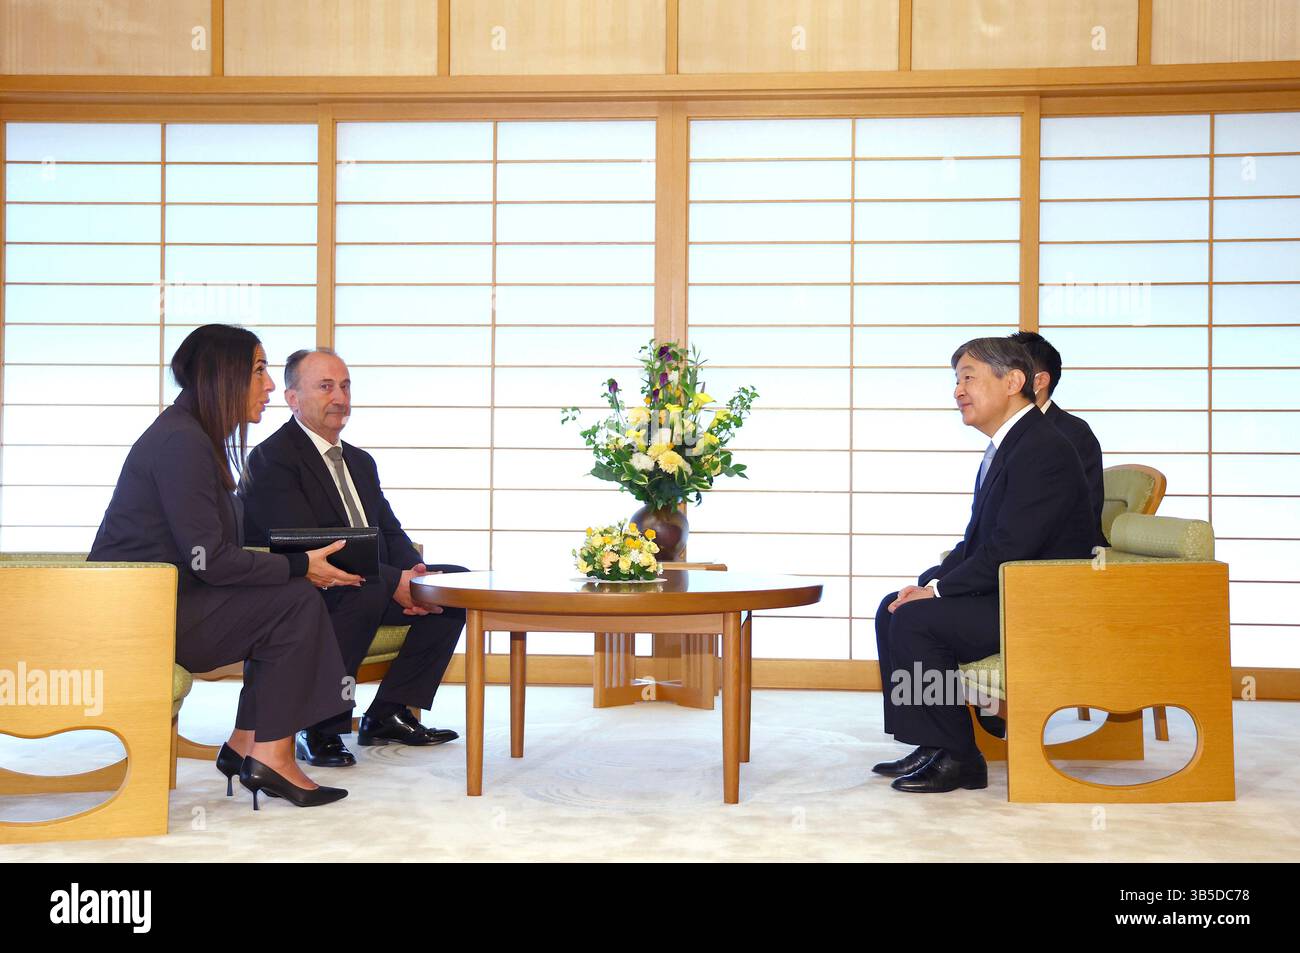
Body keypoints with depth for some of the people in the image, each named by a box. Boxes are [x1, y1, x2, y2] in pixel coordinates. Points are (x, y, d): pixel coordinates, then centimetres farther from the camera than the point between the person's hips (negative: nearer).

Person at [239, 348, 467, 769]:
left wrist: (415, 576, -11)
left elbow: (391, 533, 13)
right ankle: (318, 729, -21)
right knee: (366, 592, -37)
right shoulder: (272, 458, -10)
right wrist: (393, 582, -27)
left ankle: (389, 713, -3)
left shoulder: (360, 461, 20)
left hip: (370, 587, 9)